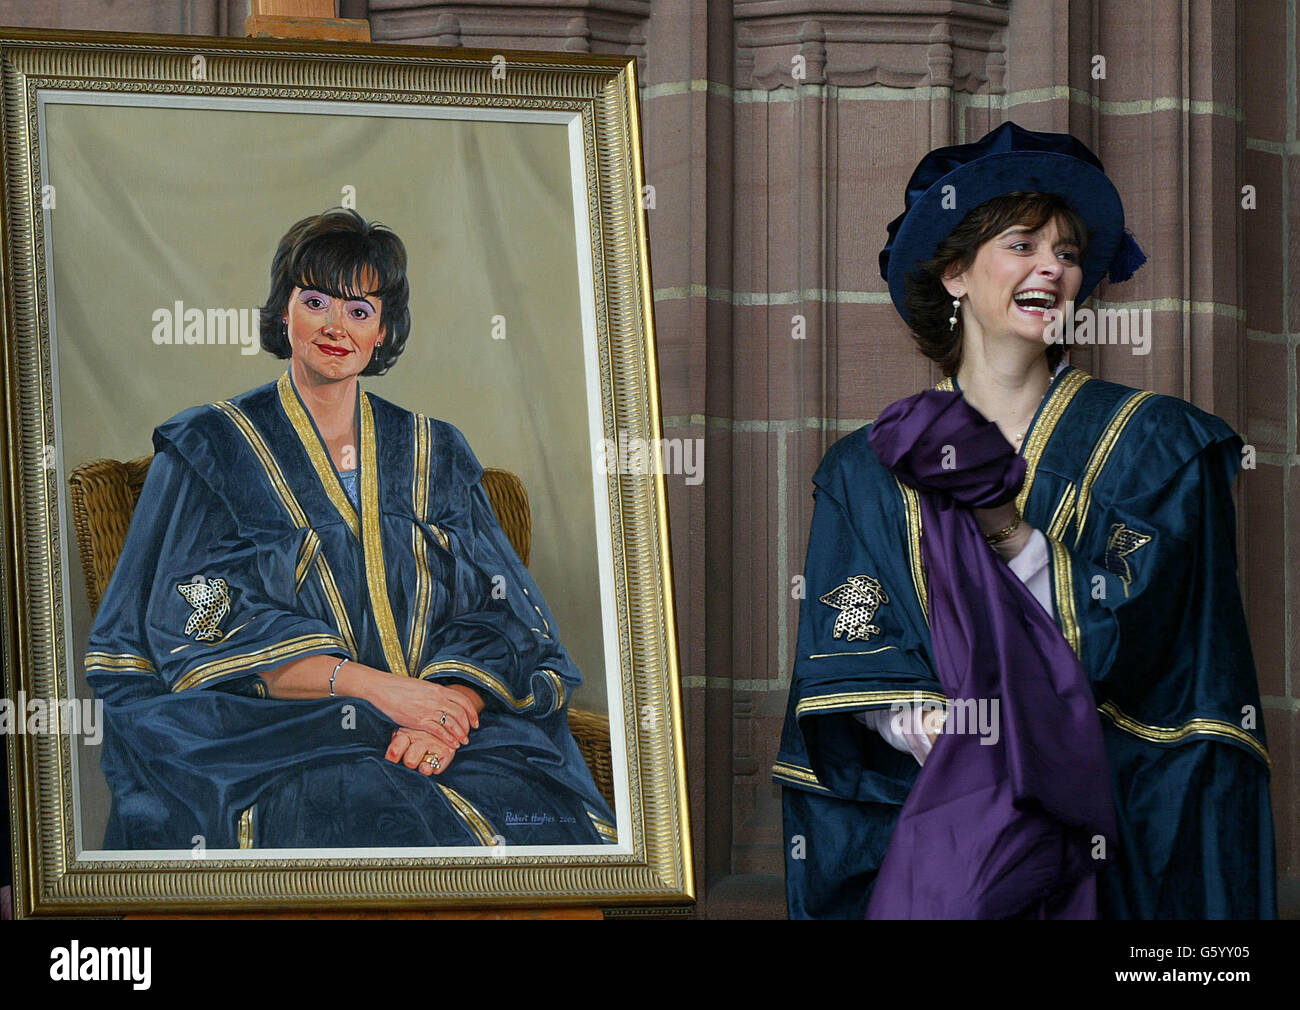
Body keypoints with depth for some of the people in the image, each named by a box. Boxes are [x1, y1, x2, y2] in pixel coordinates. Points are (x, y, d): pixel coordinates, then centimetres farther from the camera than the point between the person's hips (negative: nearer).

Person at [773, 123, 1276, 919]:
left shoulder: (1152, 444, 6)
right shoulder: (872, 468, 9)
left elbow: (1133, 642, -3)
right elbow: (848, 667, 2)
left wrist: (1017, 539, -12)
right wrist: (932, 731, -16)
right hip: (929, 818, 1)